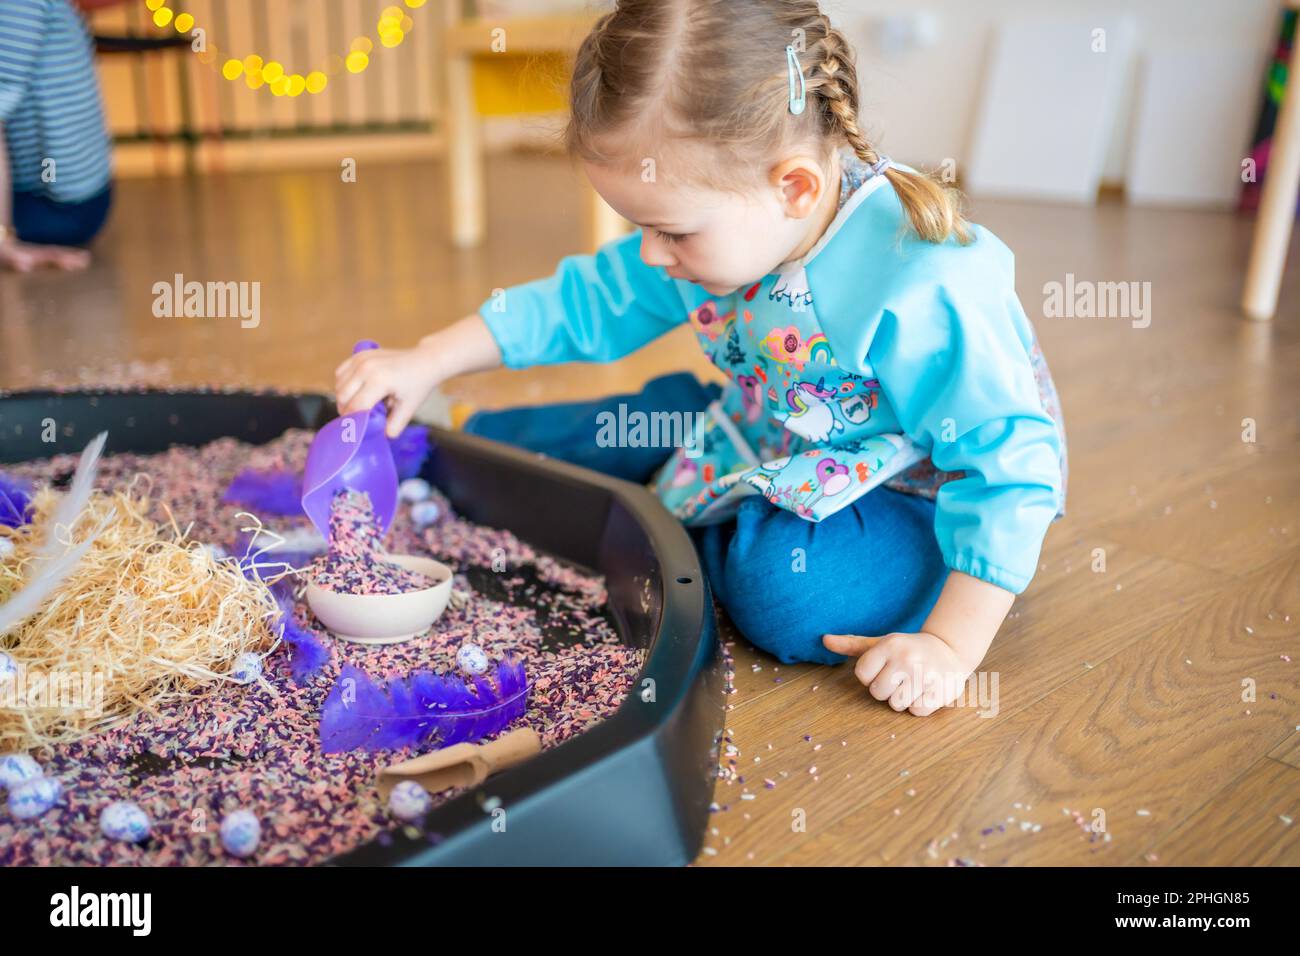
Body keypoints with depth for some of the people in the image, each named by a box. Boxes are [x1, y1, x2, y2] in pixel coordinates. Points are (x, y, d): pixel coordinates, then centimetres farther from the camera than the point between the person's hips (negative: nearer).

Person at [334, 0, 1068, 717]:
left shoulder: (925, 286, -36)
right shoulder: (720, 232, -12)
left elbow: (1010, 461, -31)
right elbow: (587, 300, -1)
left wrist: (952, 645, -32)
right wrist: (427, 363, -4)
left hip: (922, 497, -7)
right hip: (775, 444, 7)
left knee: (791, 590, -32)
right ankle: (479, 441, 31)